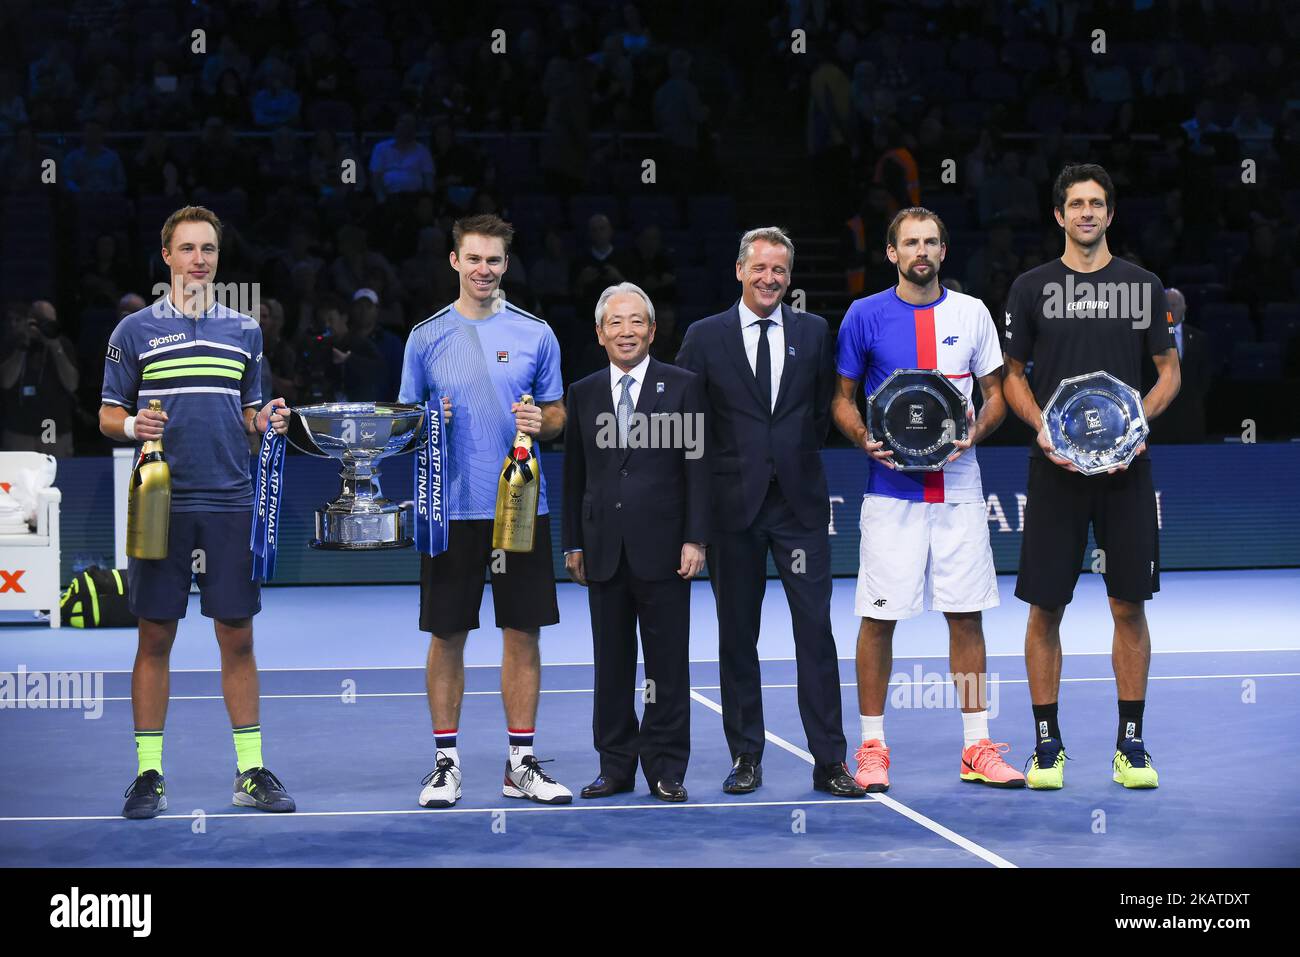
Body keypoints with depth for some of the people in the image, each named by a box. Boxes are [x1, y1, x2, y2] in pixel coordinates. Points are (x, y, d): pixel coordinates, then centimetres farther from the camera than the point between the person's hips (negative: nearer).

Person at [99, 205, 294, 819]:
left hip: (231, 504, 2)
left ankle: (250, 772, 11)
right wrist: (133, 427, -15)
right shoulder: (135, 331, 4)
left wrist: (267, 420, -3)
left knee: (238, 637, 4)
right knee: (155, 637, 1)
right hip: (162, 504, -2)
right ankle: (148, 775, 9)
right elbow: (108, 415, 5)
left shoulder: (245, 331, 12)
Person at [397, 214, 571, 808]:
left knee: (523, 633, 3)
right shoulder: (426, 337, 5)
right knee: (447, 636, 3)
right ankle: (445, 763, 13)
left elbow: (557, 416, 10)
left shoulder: (536, 335, 5)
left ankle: (521, 764, 11)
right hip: (451, 510, 0)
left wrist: (540, 422, -11)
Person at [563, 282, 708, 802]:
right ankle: (615, 766, 15)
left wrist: (695, 539, -8)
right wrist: (574, 543, 8)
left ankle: (666, 770, 9)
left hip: (662, 548, -3)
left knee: (667, 664, 1)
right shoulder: (583, 393, 11)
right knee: (611, 664, 7)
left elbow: (698, 467, -1)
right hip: (604, 550, 3)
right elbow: (574, 475, 13)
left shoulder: (682, 386, 2)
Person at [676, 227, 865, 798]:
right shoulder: (705, 338, 4)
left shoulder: (813, 333, 8)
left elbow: (827, 407, 14)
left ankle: (829, 760, 1)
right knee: (737, 636, 6)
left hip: (800, 500, 0)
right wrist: (720, 467, -1)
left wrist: (801, 451, 4)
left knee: (816, 630, -3)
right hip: (733, 504, 0)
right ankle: (746, 758, 15)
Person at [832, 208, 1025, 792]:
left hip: (958, 487, 2)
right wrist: (866, 440, -12)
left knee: (966, 616, 3)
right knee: (878, 617, -1)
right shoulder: (865, 316, 2)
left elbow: (995, 395, 11)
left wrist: (975, 432, -9)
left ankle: (977, 748, 10)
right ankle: (872, 748, 10)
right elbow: (843, 398, 7)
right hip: (891, 491, -2)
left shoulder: (971, 314, 7)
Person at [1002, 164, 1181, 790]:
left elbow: (1169, 370, 10)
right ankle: (1047, 744, 11)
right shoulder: (1031, 287, 5)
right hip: (1055, 470, -1)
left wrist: (1136, 420, -8)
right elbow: (1012, 377, 8)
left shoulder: (1143, 287, 7)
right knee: (1045, 609, 0)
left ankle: (1130, 744, 12)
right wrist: (1041, 427, -10)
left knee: (1130, 607, 2)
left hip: (1125, 467, 1)